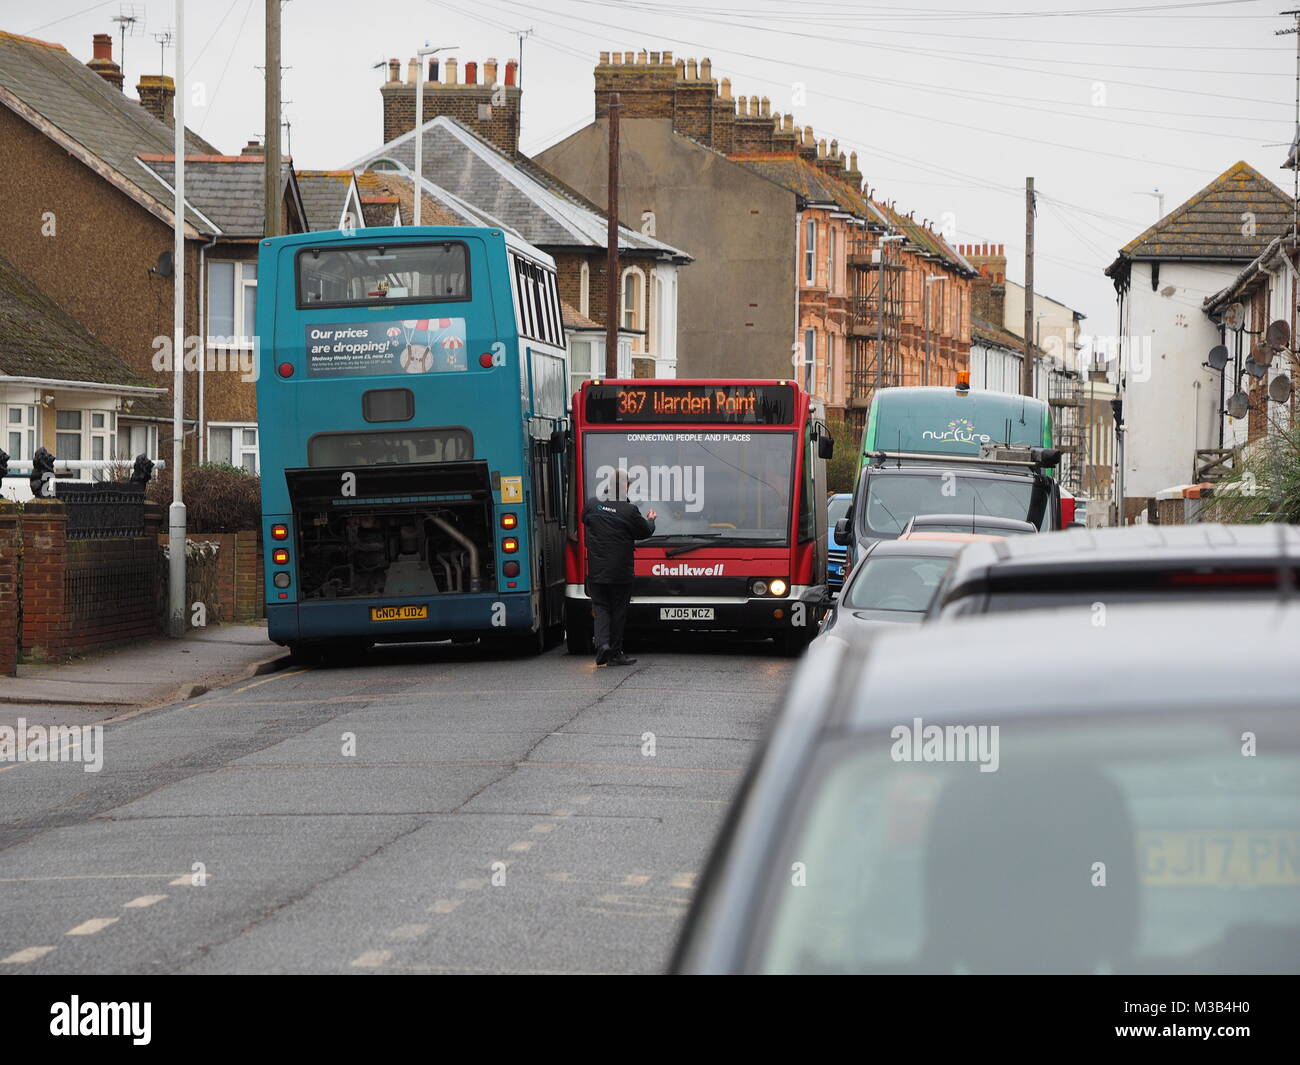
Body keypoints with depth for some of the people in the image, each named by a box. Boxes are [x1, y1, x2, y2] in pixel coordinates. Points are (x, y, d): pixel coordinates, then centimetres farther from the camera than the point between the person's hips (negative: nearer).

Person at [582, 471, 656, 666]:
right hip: (620, 573, -3)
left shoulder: (592, 504, -2)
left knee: (601, 608, 11)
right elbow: (644, 532, 0)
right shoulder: (629, 510, -13)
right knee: (618, 610, 7)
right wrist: (650, 520, 21)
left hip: (596, 572, 3)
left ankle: (602, 642, -11)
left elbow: (584, 520, 18)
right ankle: (614, 653, 11)